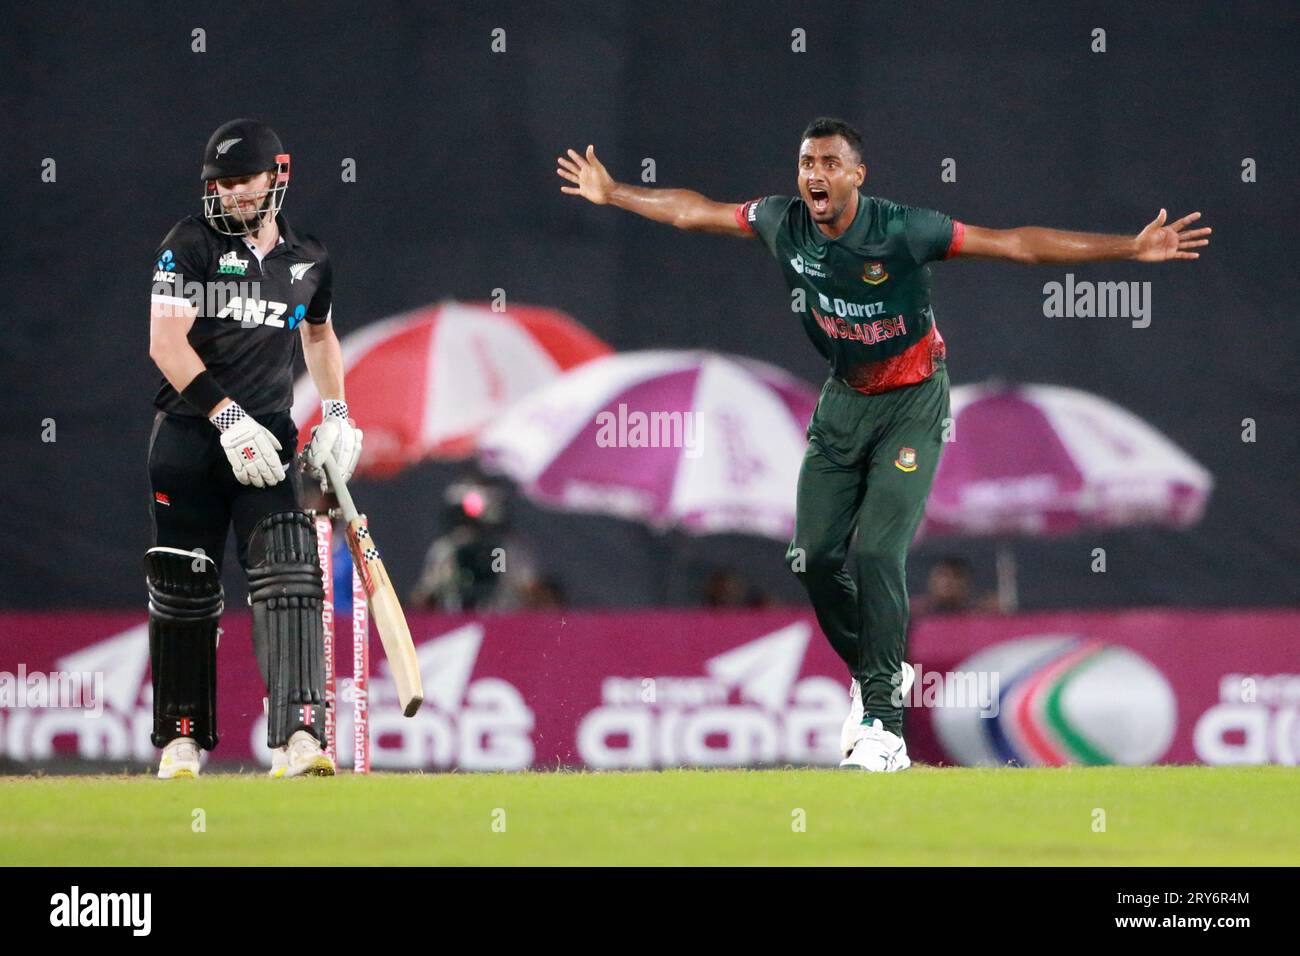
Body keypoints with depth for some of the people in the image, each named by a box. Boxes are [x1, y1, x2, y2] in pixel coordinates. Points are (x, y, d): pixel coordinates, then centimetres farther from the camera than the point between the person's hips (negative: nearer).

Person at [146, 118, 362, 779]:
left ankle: (298, 736, -24)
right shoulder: (190, 246, -3)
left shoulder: (308, 260, 10)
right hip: (189, 432, -2)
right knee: (183, 585, 3)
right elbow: (166, 341, -13)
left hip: (267, 433, 2)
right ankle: (182, 737, 17)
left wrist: (337, 415, 16)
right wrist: (228, 418, -21)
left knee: (288, 573, -16)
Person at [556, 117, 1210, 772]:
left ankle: (882, 723, -13)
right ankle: (873, 671, 26)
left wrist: (1130, 249, -31)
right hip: (843, 400, 5)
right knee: (815, 557, -1)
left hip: (912, 404, -5)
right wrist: (613, 195, 17)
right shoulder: (784, 225, -11)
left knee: (877, 553, -18)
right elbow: (693, 212, 7)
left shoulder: (903, 231, -24)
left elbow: (1015, 244, -26)